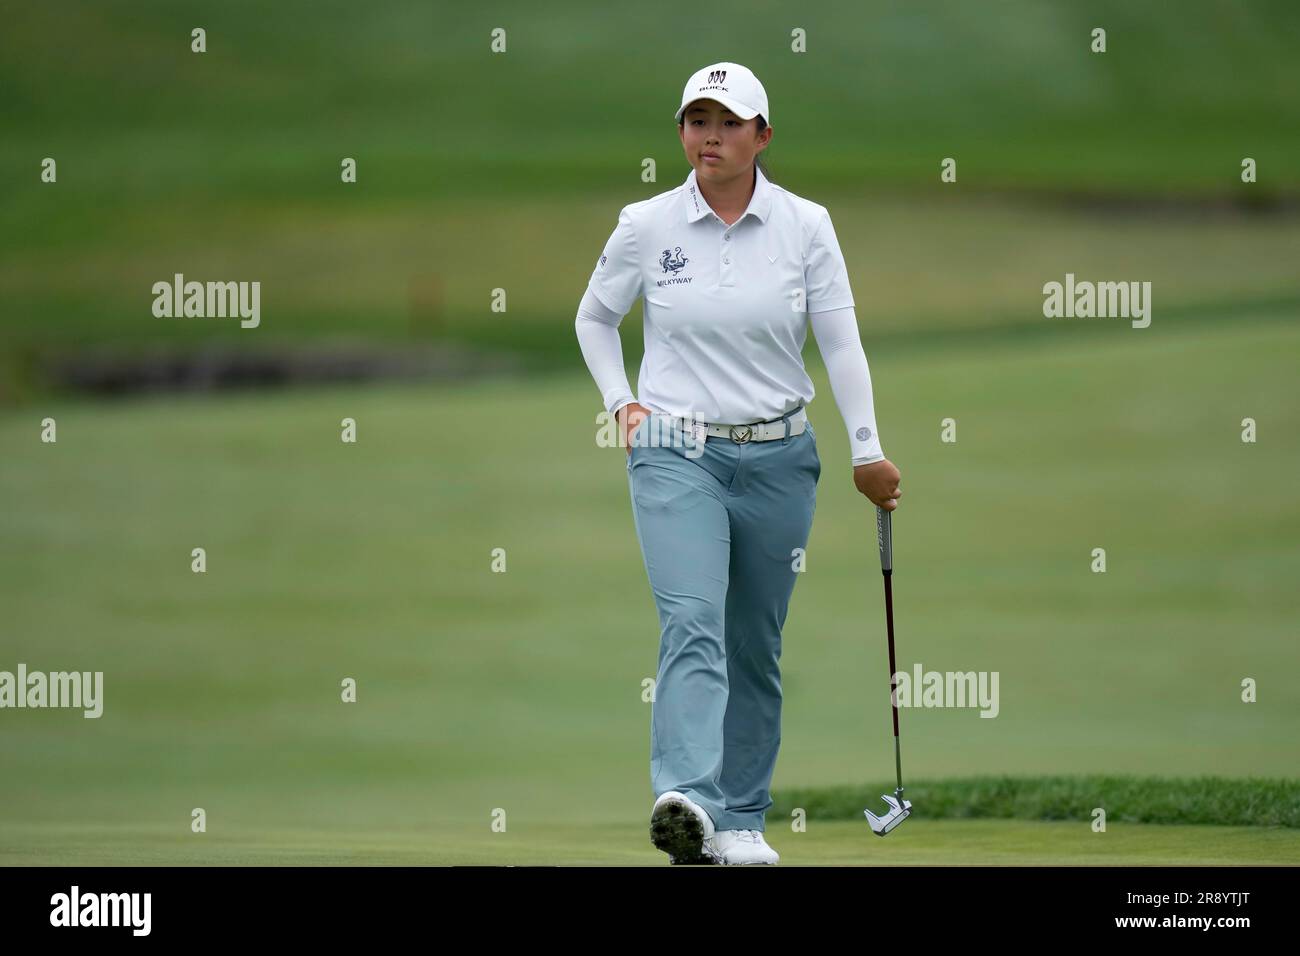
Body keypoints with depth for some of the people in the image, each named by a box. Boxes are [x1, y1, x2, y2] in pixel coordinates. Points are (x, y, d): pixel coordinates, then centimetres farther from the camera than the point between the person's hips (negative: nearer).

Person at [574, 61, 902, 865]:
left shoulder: (805, 225, -1)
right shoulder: (646, 226, -1)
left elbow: (841, 340, -2)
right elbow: (594, 319, 15)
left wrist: (868, 449, -8)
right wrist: (620, 401, 4)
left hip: (777, 457, 2)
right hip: (676, 456, -2)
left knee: (756, 646, 9)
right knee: (692, 624, -20)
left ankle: (742, 818, 19)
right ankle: (687, 801, -36)